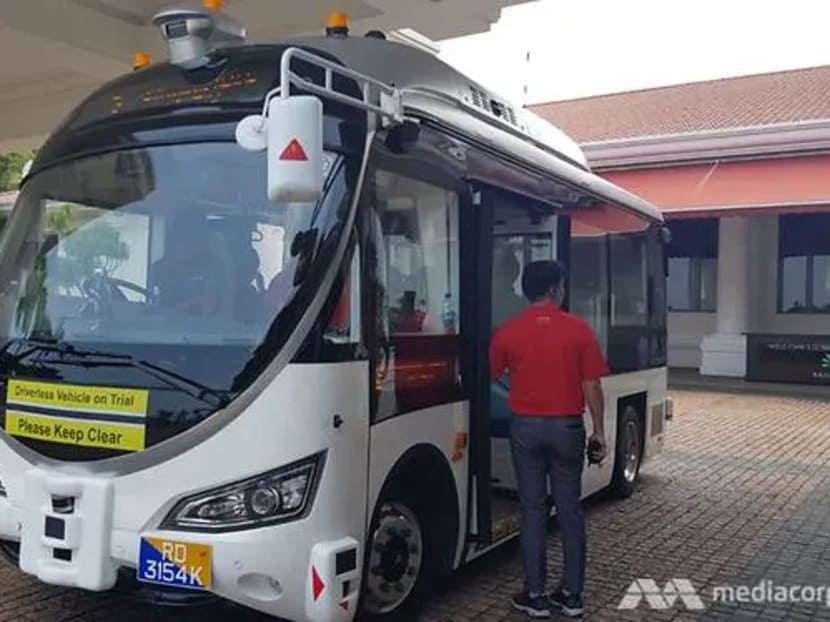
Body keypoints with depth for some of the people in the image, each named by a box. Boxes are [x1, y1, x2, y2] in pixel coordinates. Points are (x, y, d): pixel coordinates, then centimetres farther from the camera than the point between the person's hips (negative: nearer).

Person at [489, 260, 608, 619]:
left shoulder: (507, 332, -4)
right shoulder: (578, 330, -7)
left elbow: (492, 377, 9)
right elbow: (591, 386, -5)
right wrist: (599, 430, 4)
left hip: (526, 426, 0)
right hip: (567, 427, 0)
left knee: (533, 510, 7)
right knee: (570, 509, 10)